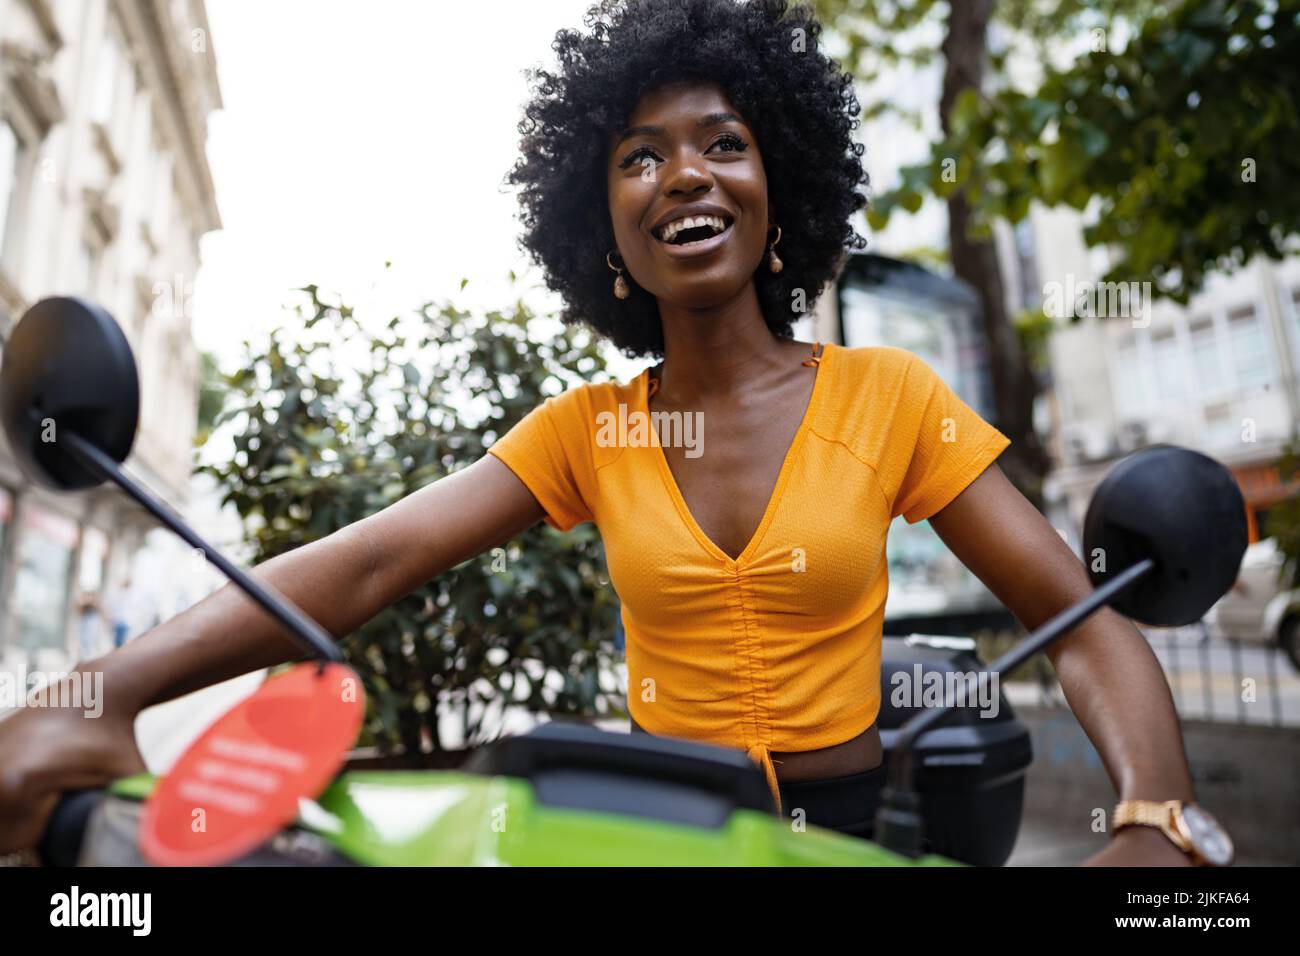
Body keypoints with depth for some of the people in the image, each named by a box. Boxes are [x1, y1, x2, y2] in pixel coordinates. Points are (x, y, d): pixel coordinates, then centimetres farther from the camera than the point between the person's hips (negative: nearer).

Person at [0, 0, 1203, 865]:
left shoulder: (884, 392, -6)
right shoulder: (587, 427, -1)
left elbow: (1082, 618, -7)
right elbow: (370, 559, -13)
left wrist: (1157, 821, -25)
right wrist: (108, 692, -26)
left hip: (852, 822, -1)